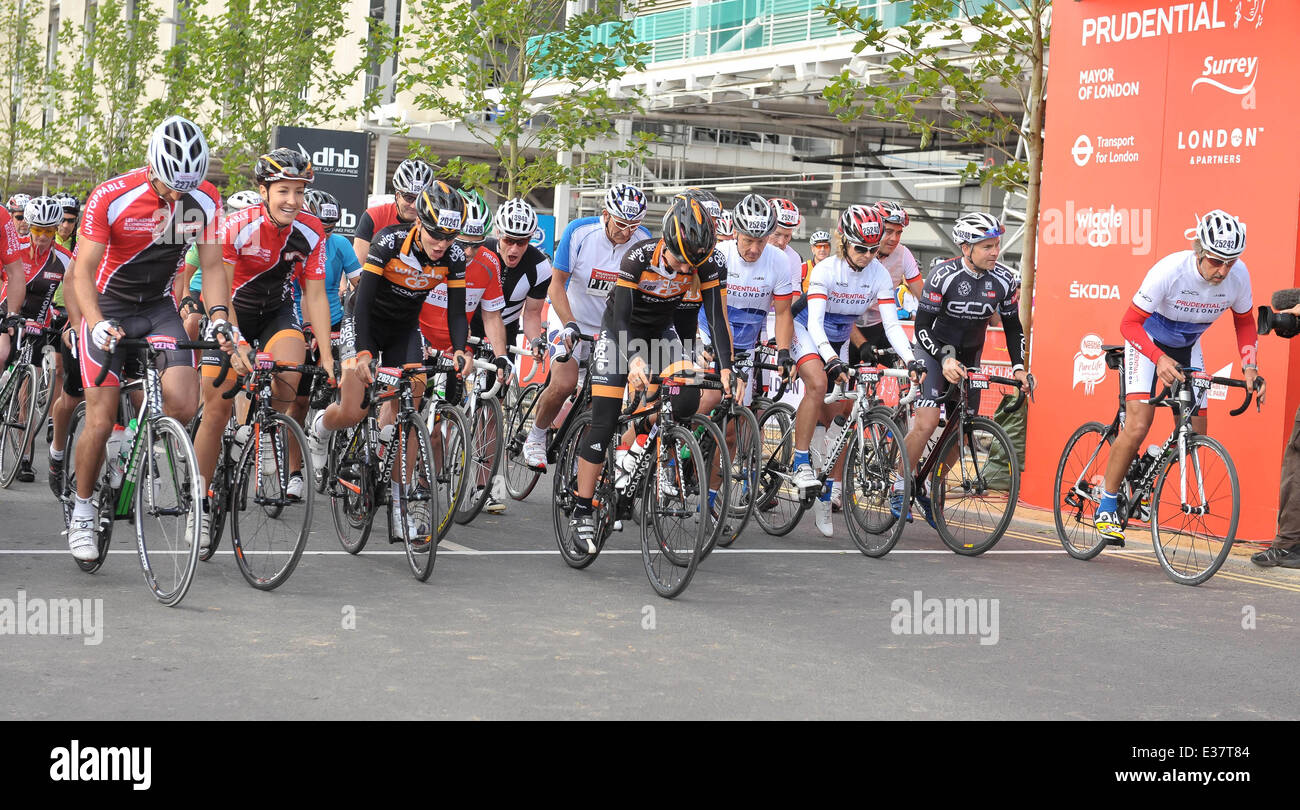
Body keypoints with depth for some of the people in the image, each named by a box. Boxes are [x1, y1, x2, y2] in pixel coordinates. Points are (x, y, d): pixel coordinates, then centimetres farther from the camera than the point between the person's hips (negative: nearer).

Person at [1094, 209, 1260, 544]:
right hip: (1148, 340, -5)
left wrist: (1249, 367, -15)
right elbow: (1130, 323, -28)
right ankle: (1107, 506, -7)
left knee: (1195, 434, -3)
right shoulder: (1170, 270, -33)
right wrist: (1160, 359, -43)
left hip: (1187, 345, 5)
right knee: (1138, 426, -20)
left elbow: (1244, 323, -1)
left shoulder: (1239, 275, -21)